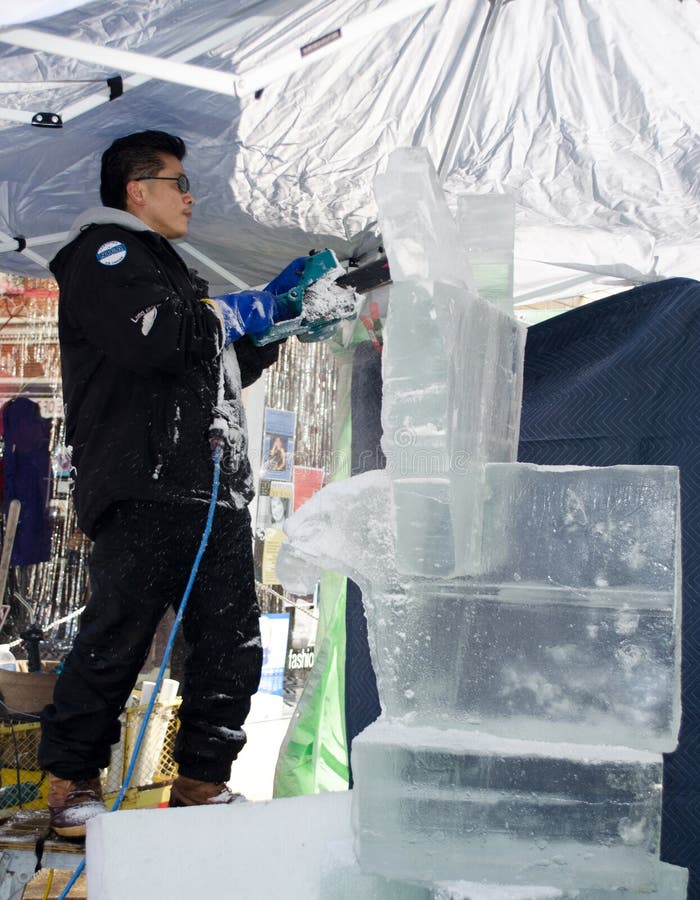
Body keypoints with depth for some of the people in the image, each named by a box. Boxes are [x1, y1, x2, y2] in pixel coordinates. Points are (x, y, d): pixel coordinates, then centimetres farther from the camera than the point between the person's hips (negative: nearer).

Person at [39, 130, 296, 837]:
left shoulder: (165, 268, 31)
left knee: (234, 645, 6)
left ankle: (200, 782, 17)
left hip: (214, 491, 9)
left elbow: (223, 372, 34)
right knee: (117, 637, -7)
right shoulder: (105, 254, 1)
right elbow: (153, 337, -19)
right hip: (144, 489, -9)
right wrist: (232, 311, -5)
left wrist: (276, 316, 23)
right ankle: (71, 783, 7)